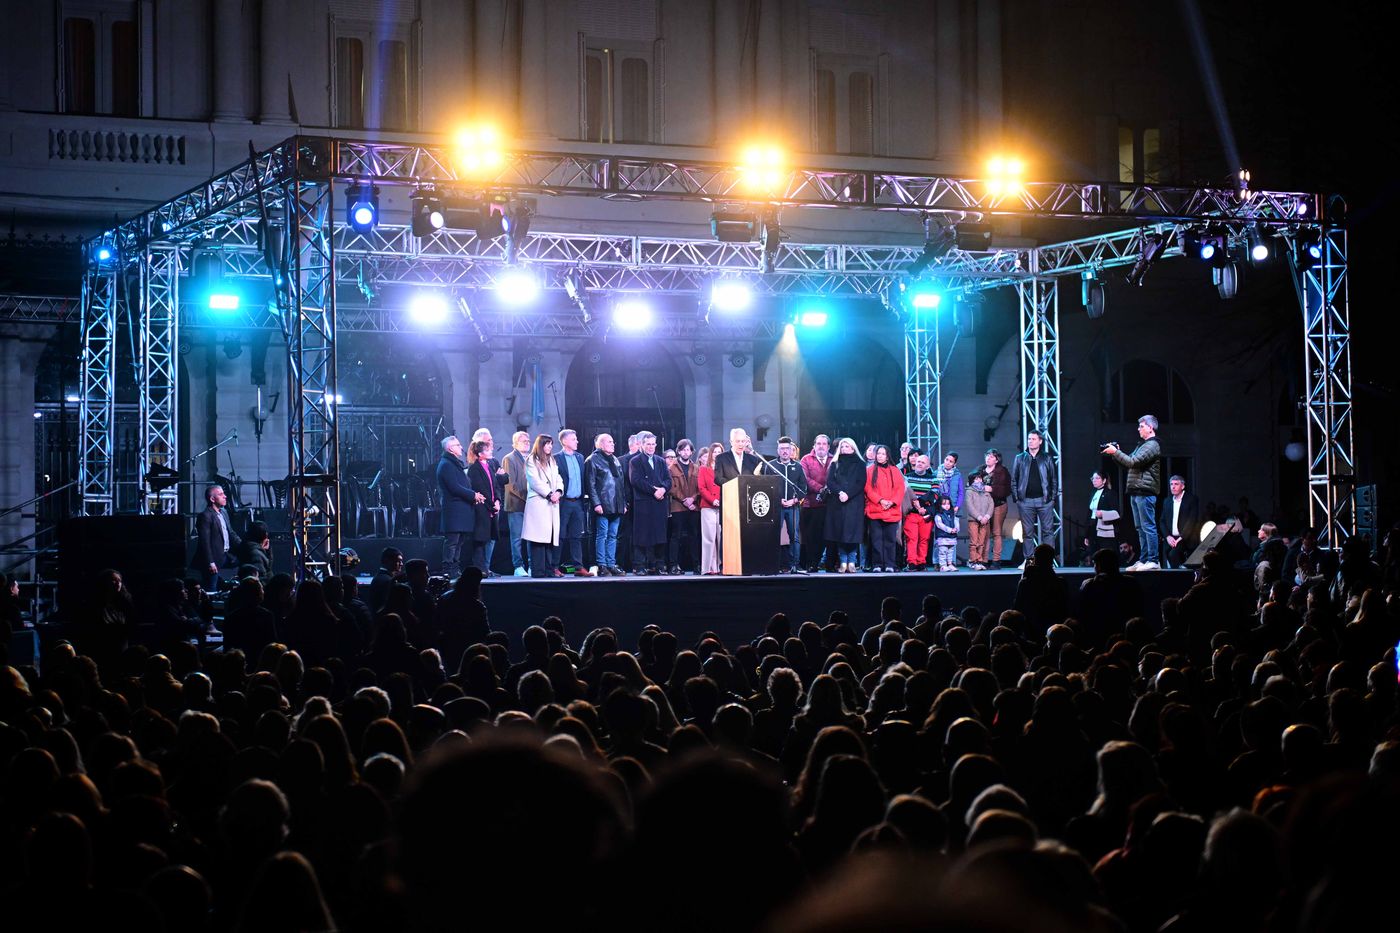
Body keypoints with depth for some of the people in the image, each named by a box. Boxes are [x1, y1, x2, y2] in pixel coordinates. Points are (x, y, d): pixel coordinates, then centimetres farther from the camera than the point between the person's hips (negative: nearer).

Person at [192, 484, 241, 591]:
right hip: (214, 562, -9)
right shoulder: (205, 516, -15)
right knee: (212, 591, -6)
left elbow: (231, 533, 20)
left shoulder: (223, 513, 14)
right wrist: (210, 563, -21)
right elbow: (205, 542, -18)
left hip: (225, 557, 9)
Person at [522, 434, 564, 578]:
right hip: (538, 503, -7)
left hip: (552, 504, 7)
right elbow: (535, 481, -8)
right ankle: (538, 571, -13)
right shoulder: (532, 461, 1)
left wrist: (558, 491, -3)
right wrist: (549, 494, -13)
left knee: (550, 537, 3)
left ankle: (549, 569, 3)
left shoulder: (552, 461, 24)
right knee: (538, 538, -11)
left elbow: (558, 479, 17)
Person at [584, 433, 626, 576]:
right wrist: (596, 503, -16)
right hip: (602, 505, -7)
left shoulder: (616, 461, 19)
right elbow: (590, 484, -9)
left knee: (613, 536, 7)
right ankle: (602, 566, -4)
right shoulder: (593, 460, -3)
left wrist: (623, 503, 15)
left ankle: (611, 565, 10)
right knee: (602, 535, -6)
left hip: (616, 506, 7)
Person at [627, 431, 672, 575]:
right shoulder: (635, 462, 4)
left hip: (660, 503, 5)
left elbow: (668, 480, 12)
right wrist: (653, 491, -14)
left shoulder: (661, 462, 20)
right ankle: (640, 567, -5)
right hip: (643, 504, -5)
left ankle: (657, 566, 3)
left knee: (659, 536, 1)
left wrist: (663, 489, -10)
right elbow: (636, 481, -8)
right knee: (643, 536, -6)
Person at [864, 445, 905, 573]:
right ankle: (877, 565, 0)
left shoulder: (895, 470, 12)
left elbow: (900, 489, 6)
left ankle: (889, 565, 2)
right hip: (875, 511, -1)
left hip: (892, 511, 1)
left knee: (890, 539, 0)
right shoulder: (870, 470, 8)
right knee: (876, 539, -3)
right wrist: (880, 500, -12)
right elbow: (868, 489, 0)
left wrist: (892, 502, -9)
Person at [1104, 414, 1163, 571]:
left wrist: (1116, 452, -12)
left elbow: (1134, 462, -18)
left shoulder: (1152, 445, -9)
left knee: (1148, 527, -10)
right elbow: (1128, 463, 21)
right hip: (1135, 492, 10)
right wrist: (1115, 453, 8)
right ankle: (1143, 560, 13)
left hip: (1145, 492, -10)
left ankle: (1153, 561, -11)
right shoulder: (1142, 445, 22)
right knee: (1141, 528, 10)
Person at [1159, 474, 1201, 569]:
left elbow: (1193, 520, -9)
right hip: (1171, 540, 6)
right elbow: (1162, 521, 13)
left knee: (1173, 554, -29)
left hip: (1186, 539, -6)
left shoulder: (1192, 499, 0)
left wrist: (1181, 537, -17)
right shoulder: (1167, 501, 16)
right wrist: (1168, 536, -5)